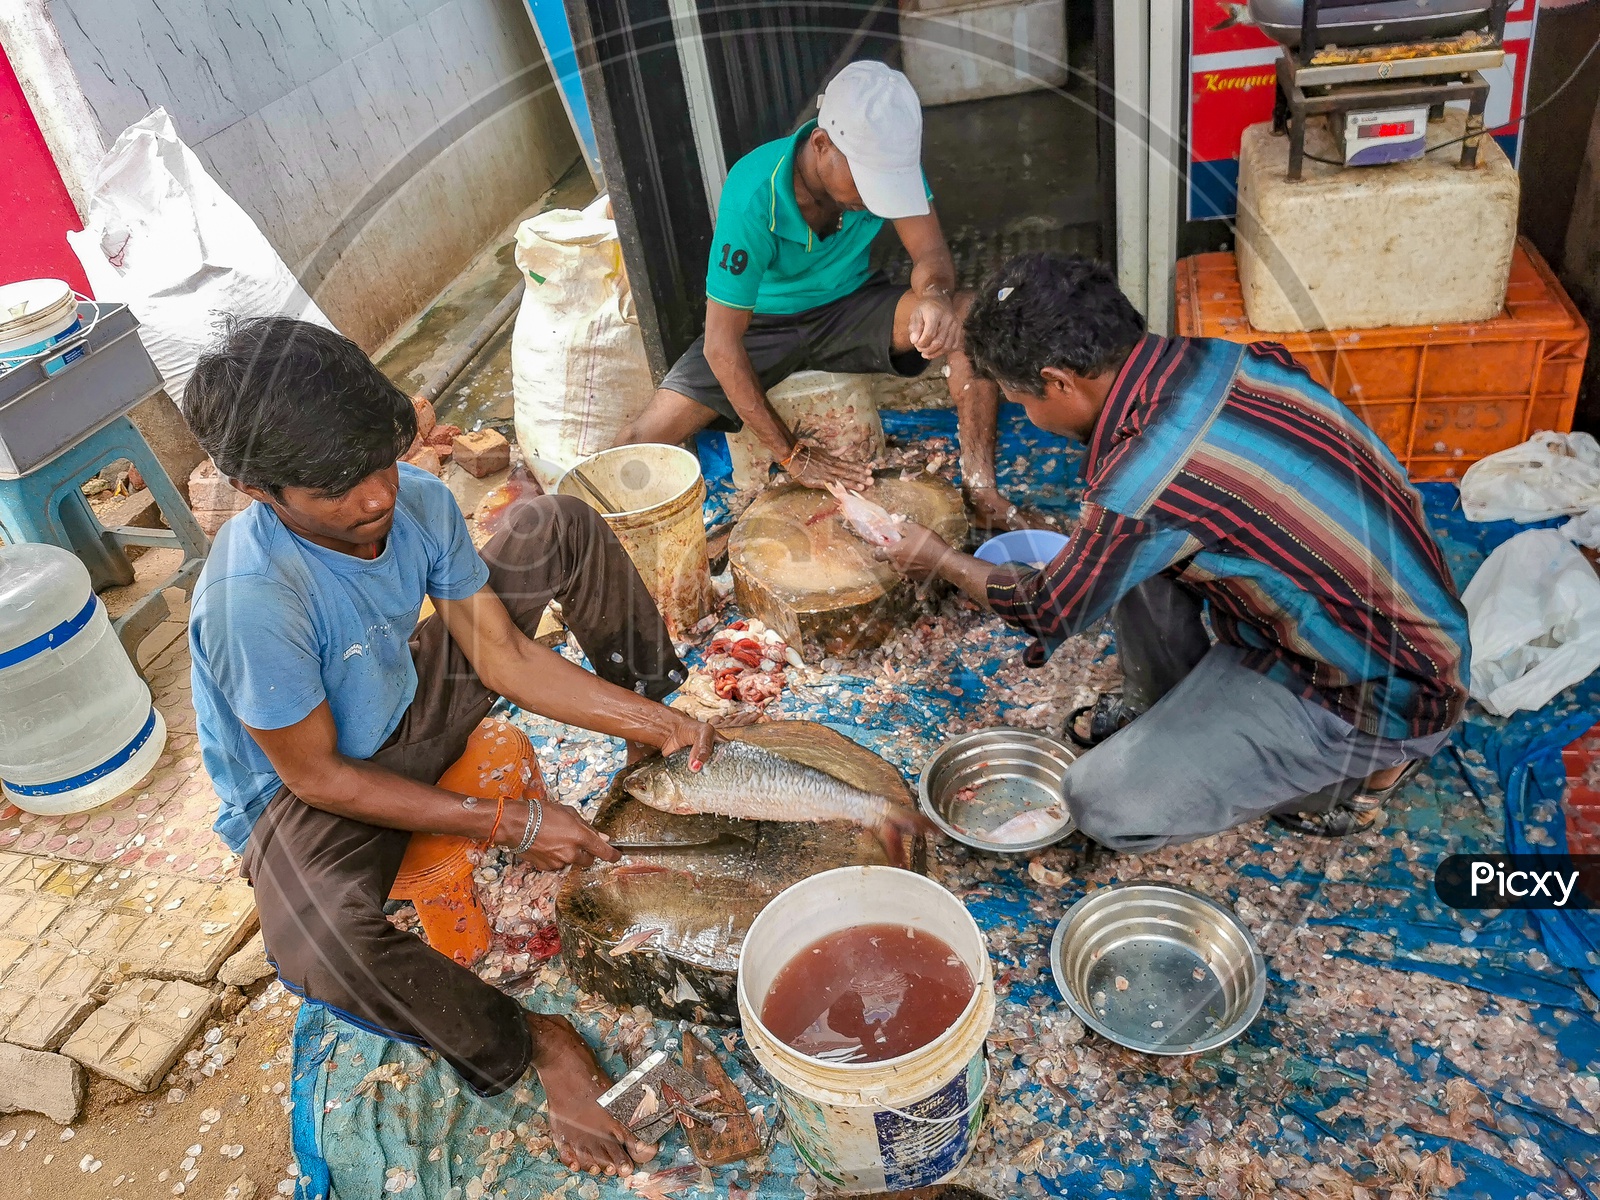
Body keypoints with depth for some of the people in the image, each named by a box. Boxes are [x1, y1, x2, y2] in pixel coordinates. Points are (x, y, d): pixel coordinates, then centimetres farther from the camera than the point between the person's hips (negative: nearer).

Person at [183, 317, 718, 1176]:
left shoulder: (415, 499, -19)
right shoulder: (252, 597, -37)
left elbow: (503, 657, -9)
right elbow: (319, 776, -25)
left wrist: (650, 721, -17)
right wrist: (509, 825, -25)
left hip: (412, 703, 6)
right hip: (309, 792, -5)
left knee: (558, 527, -3)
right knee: (327, 948, -40)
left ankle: (651, 702, 14)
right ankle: (529, 1044, -10)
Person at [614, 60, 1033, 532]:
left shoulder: (885, 157, -19)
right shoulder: (754, 195, -31)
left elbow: (931, 253, -15)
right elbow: (722, 343, -28)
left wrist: (934, 295, -43)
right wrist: (791, 453, -28)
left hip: (851, 307, 3)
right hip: (763, 325, -3)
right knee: (640, 442, -22)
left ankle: (981, 490, -18)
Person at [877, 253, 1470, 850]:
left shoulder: (1142, 486, -30)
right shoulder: (1222, 356, -7)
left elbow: (1049, 613, -9)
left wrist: (941, 560, 8)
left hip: (1382, 697, -8)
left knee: (1104, 803, -9)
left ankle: (1346, 773, 9)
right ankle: (1166, 705, 25)